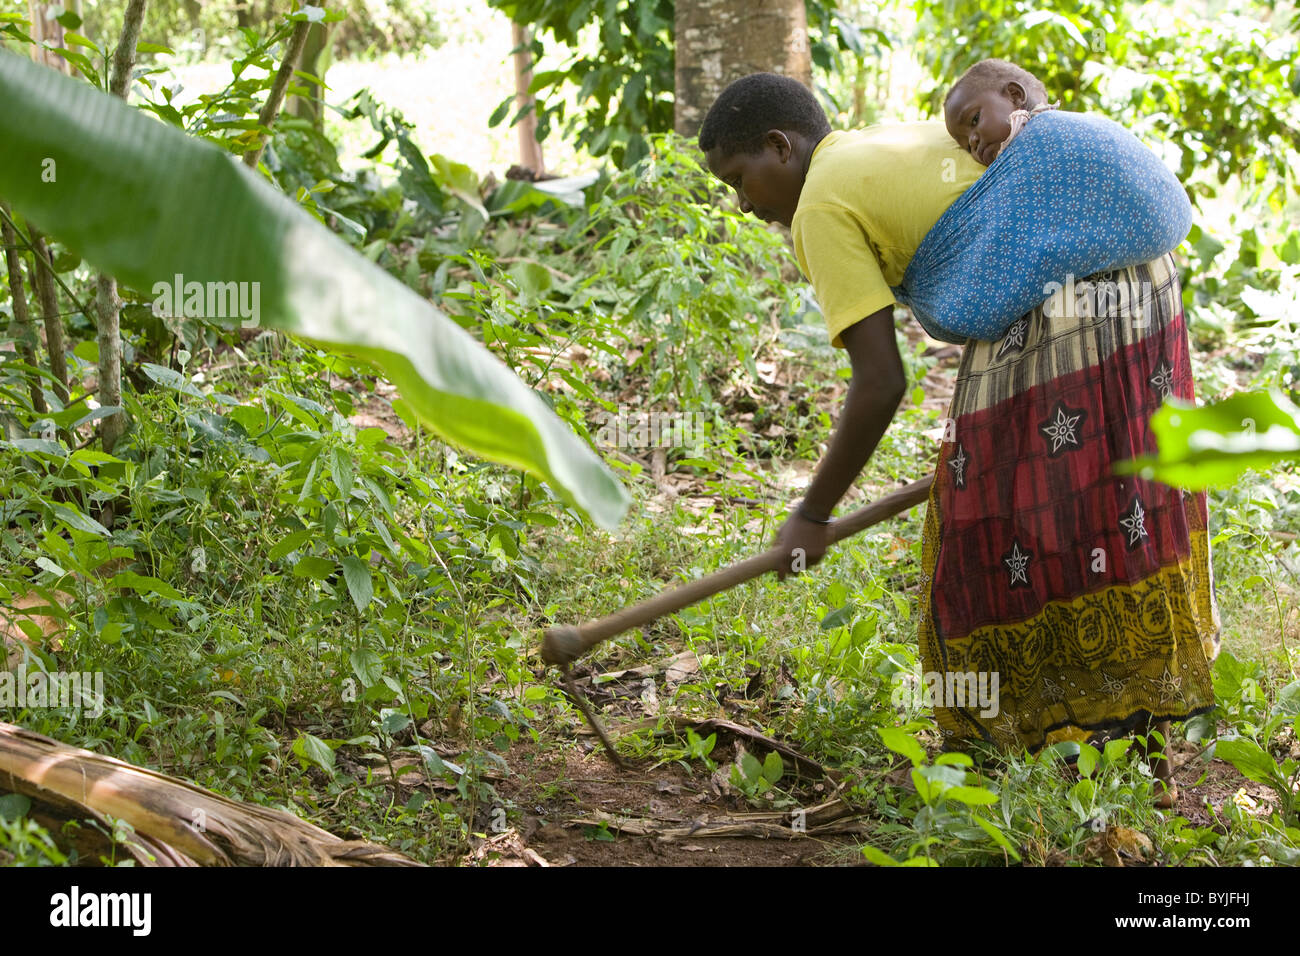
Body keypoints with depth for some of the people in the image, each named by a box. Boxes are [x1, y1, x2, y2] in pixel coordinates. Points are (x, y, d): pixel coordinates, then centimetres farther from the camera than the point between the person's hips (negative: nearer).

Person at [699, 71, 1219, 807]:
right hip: (1141, 276, 9)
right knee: (1116, 510, 16)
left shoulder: (823, 206, -1)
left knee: (1022, 533, 2)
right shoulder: (910, 138, 25)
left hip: (1056, 317, -9)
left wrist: (814, 514, 4)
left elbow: (881, 384, -7)